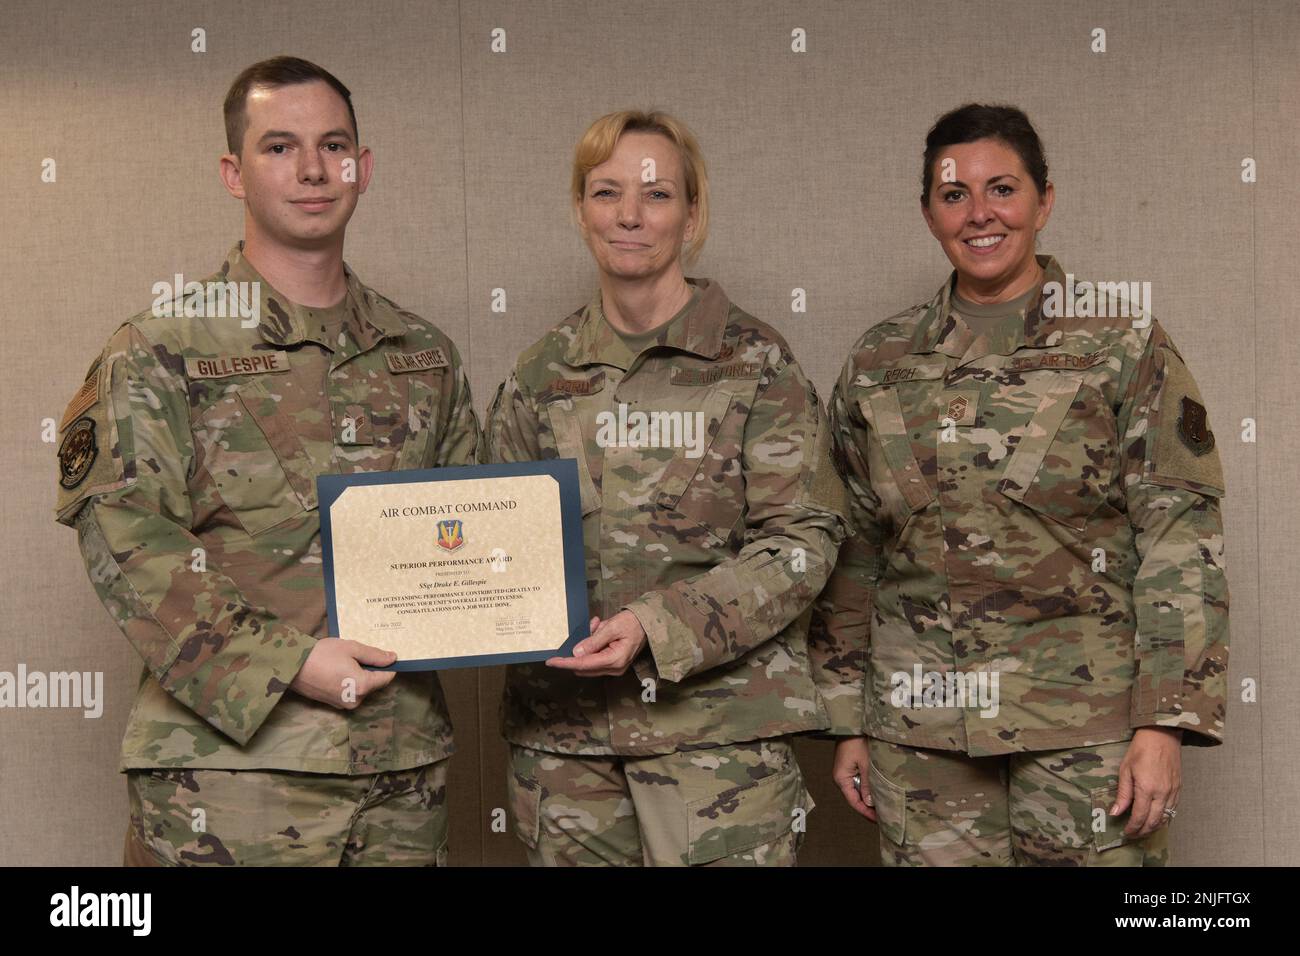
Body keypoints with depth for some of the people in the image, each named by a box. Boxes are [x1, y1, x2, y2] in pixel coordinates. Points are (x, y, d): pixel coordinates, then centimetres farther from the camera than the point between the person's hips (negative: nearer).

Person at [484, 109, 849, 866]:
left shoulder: (754, 362, -1)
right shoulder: (543, 376, 10)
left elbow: (804, 542, -7)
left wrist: (655, 625, -18)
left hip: (719, 724, -3)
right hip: (563, 724, 3)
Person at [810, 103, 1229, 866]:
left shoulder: (1124, 343, -2)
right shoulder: (880, 362, 7)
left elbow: (1184, 538, -5)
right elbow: (853, 552, 10)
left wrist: (1166, 721, -12)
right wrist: (849, 719, 9)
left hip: (1086, 717, -2)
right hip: (922, 730, 3)